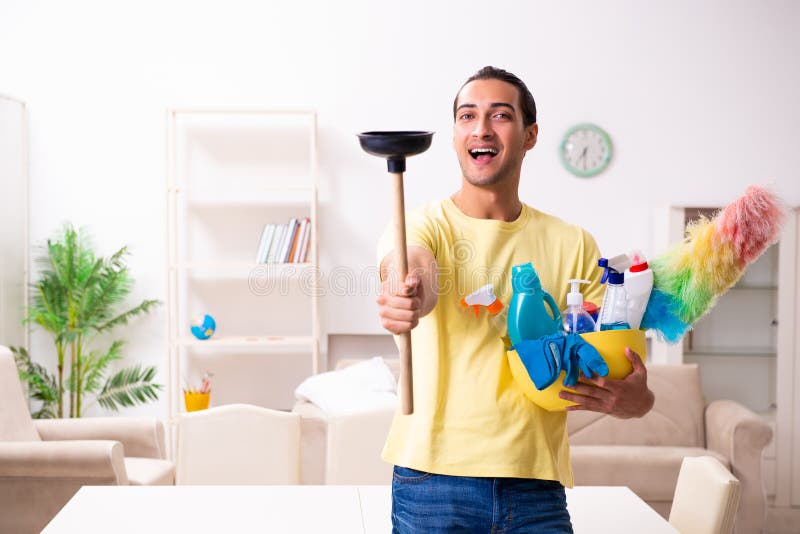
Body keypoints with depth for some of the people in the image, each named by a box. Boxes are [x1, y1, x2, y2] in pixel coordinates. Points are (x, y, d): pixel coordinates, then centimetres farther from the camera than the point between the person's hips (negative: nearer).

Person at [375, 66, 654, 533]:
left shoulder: (572, 245, 7)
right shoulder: (423, 225, -1)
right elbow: (413, 273, -25)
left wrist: (635, 398, -17)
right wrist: (407, 294, -49)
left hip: (536, 486, 2)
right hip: (433, 482, -2)